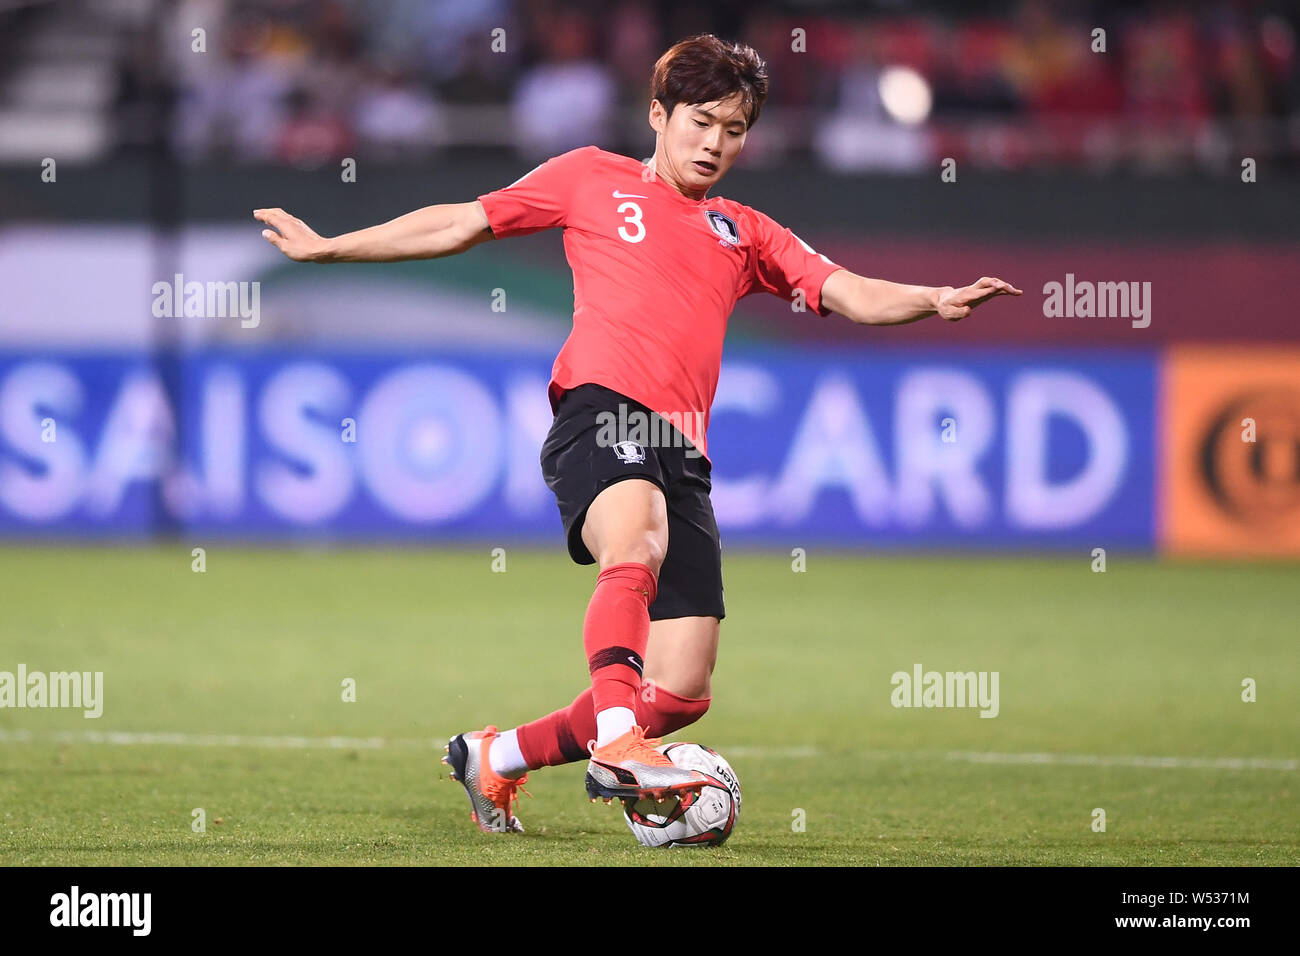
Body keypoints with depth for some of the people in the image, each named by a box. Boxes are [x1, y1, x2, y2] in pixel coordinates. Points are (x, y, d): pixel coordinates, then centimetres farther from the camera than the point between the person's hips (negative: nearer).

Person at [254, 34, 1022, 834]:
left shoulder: (746, 235, 26)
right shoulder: (594, 180, 18)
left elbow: (850, 295, 15)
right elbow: (460, 225, 22)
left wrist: (935, 302, -5)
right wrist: (327, 248, 22)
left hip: (681, 450, 5)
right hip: (600, 408, -5)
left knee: (682, 693, -2)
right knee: (639, 547, -39)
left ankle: (496, 760, 18)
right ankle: (615, 743, -53)